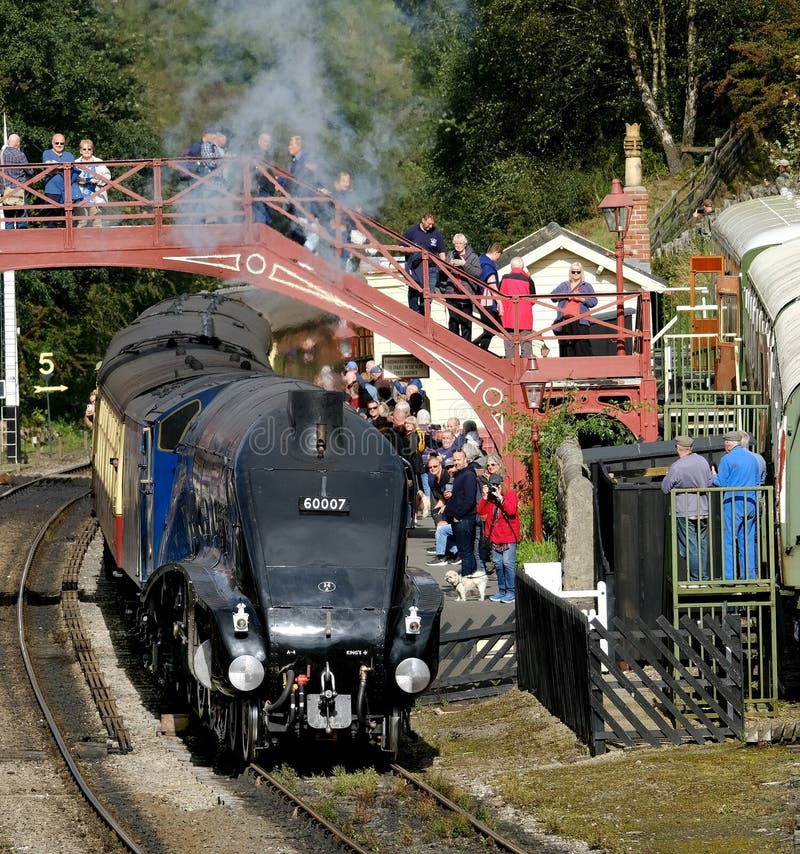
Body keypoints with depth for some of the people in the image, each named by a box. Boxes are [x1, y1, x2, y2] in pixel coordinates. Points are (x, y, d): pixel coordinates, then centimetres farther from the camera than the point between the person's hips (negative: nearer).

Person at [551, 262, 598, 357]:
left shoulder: (587, 286, 16)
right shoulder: (563, 286, 21)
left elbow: (594, 301, 6)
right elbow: (553, 296, 7)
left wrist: (582, 299, -8)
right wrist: (567, 295, -5)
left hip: (580, 321, -2)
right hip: (565, 320, 2)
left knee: (582, 345, -13)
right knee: (566, 348, -2)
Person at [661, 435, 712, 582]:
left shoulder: (676, 467, -16)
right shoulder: (702, 461, 1)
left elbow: (665, 488, -7)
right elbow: (709, 483, 12)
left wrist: (667, 476, 11)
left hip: (685, 511, -6)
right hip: (703, 509, 6)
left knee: (690, 546, -2)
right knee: (703, 544, 13)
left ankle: (696, 578, -2)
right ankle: (704, 577, 16)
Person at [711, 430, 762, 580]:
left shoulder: (727, 459, -9)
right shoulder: (752, 458, 10)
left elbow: (721, 483, -7)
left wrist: (714, 476, 13)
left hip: (732, 504, -5)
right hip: (750, 504, 5)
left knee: (729, 541, -1)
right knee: (748, 541, 9)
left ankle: (729, 577, -3)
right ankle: (749, 575, 8)